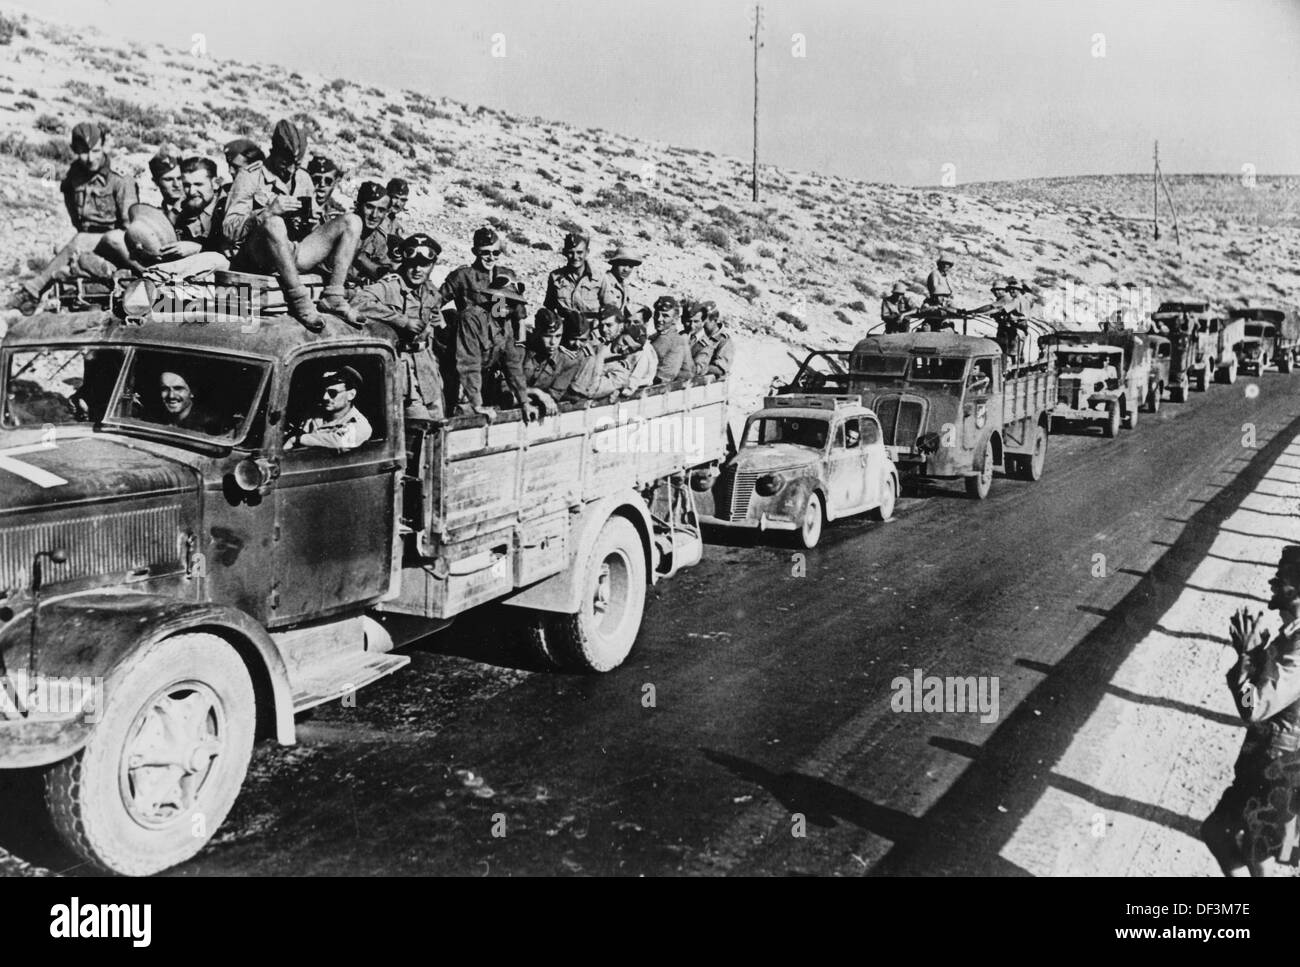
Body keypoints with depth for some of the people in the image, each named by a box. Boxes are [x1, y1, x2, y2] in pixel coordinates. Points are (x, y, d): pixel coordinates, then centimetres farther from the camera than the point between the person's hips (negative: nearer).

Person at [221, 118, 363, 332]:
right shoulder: (250, 176, 0)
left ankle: (333, 298, -21)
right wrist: (268, 212, -24)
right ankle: (299, 301, -34)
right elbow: (229, 229, -9)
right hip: (259, 260, -5)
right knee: (272, 223, -38)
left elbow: (312, 229, 22)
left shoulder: (303, 179, 18)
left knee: (351, 222, -9)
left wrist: (307, 225, -3)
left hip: (295, 256, 5)